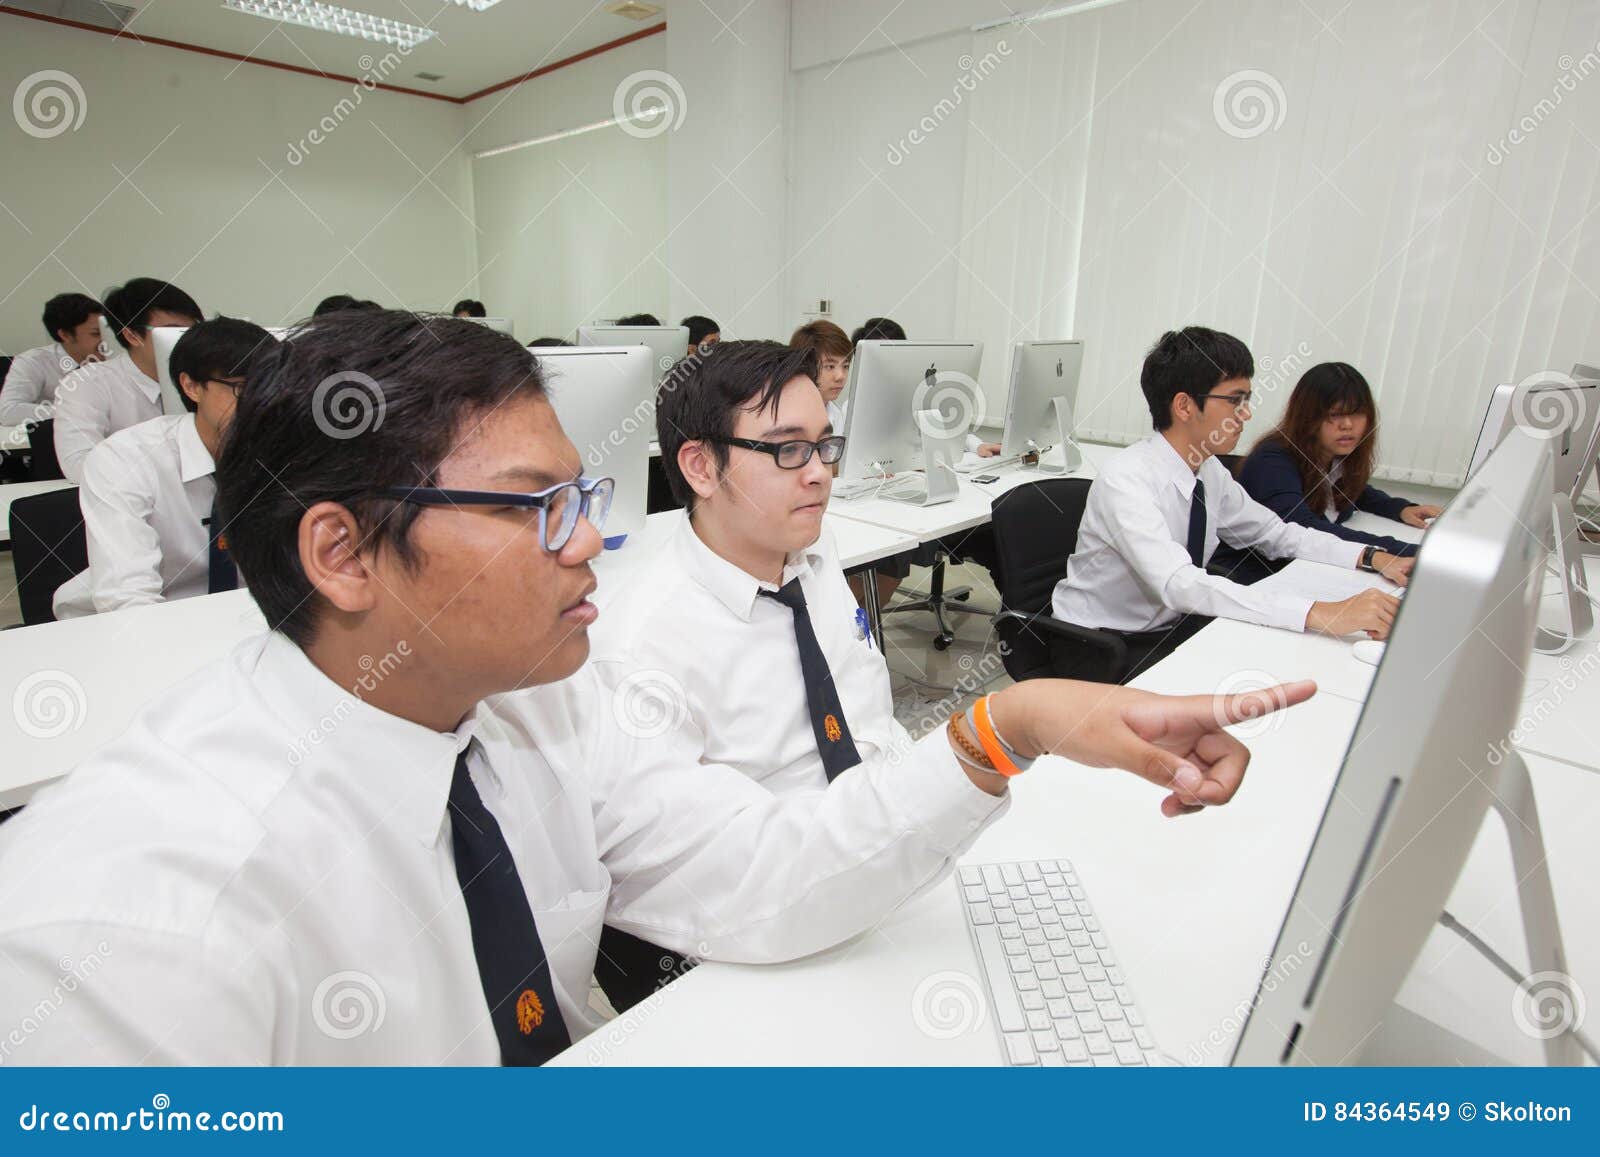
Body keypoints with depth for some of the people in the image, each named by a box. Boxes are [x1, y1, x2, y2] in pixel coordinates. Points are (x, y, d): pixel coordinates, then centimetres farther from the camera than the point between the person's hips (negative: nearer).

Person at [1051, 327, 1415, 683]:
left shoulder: (1210, 472, 0)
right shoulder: (1125, 480, -25)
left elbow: (1277, 534, 14)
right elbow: (1179, 585, -36)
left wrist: (1371, 557, -2)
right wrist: (1319, 614, -39)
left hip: (1171, 627, 8)